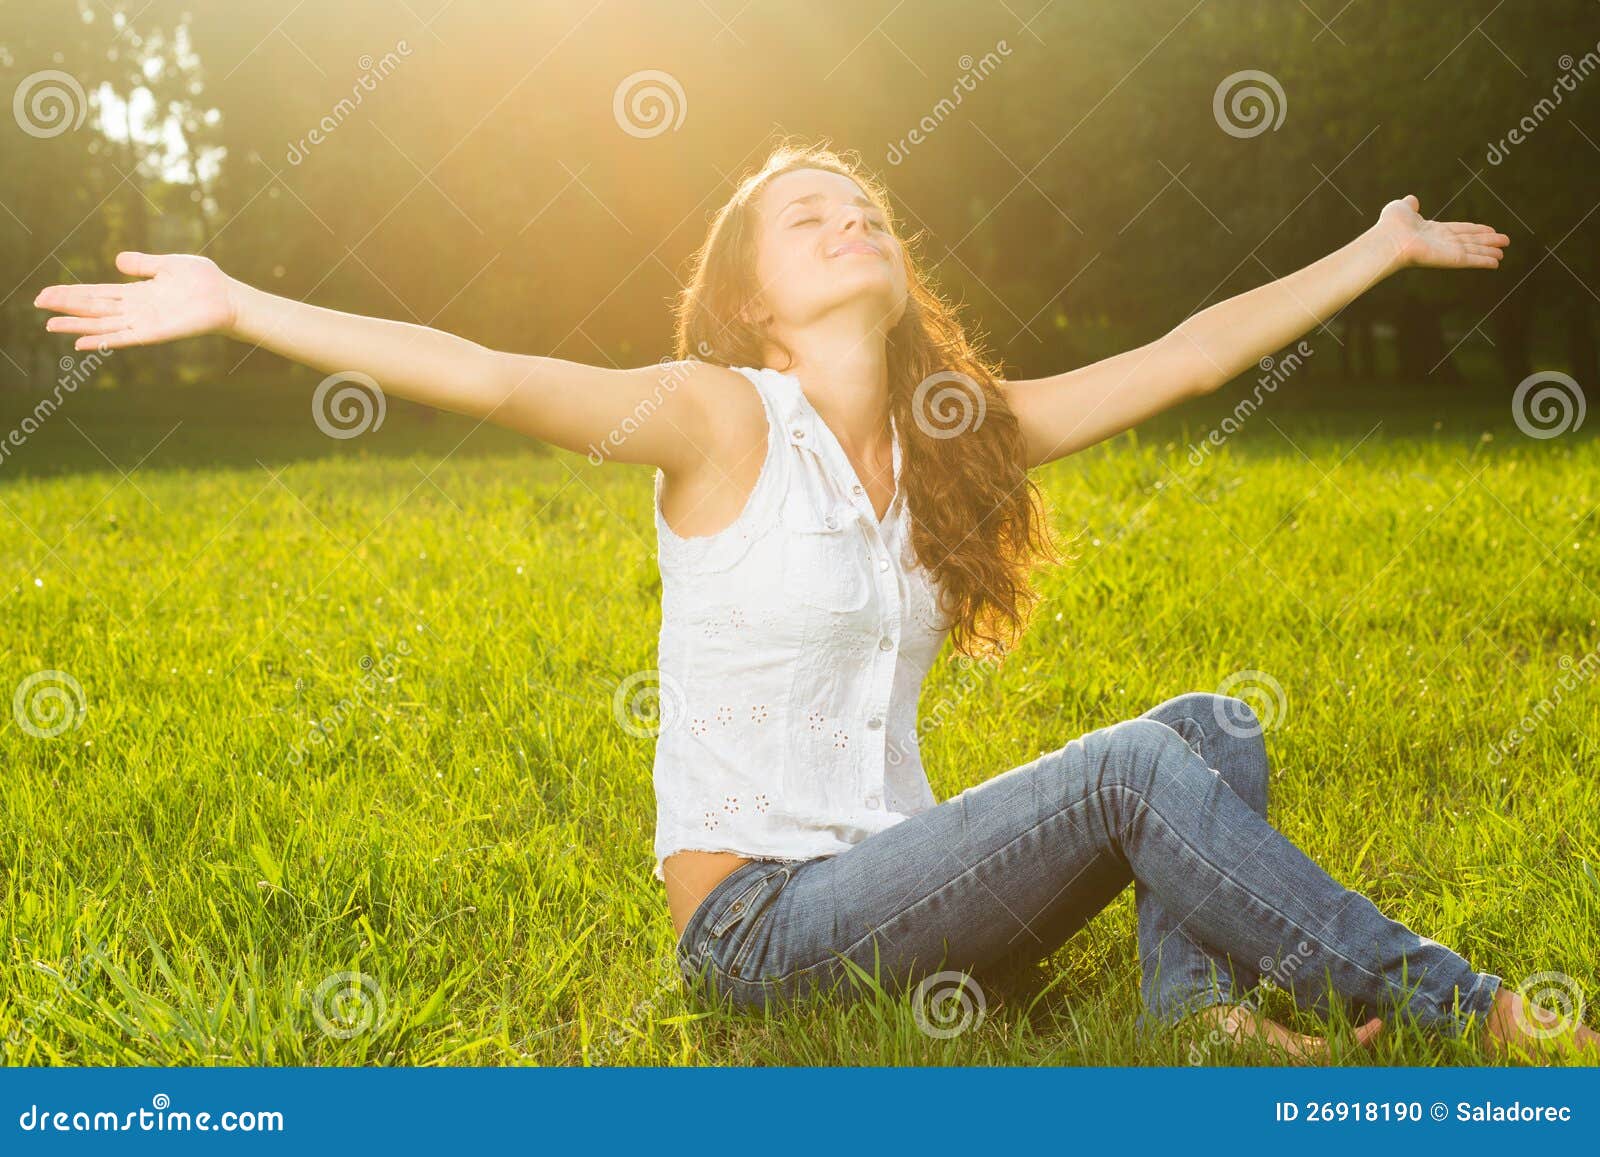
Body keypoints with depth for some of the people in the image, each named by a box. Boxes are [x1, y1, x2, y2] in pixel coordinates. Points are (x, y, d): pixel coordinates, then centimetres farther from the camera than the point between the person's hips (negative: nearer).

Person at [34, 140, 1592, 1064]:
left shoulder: (954, 433, 6)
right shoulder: (720, 418, -10)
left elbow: (1191, 353, 12)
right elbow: (490, 378, -23)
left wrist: (1382, 248, 18)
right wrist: (237, 306, -33)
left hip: (888, 872, 7)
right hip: (760, 919, -7)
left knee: (1211, 729, -8)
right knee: (1142, 766, -20)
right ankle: (1462, 1015, -9)